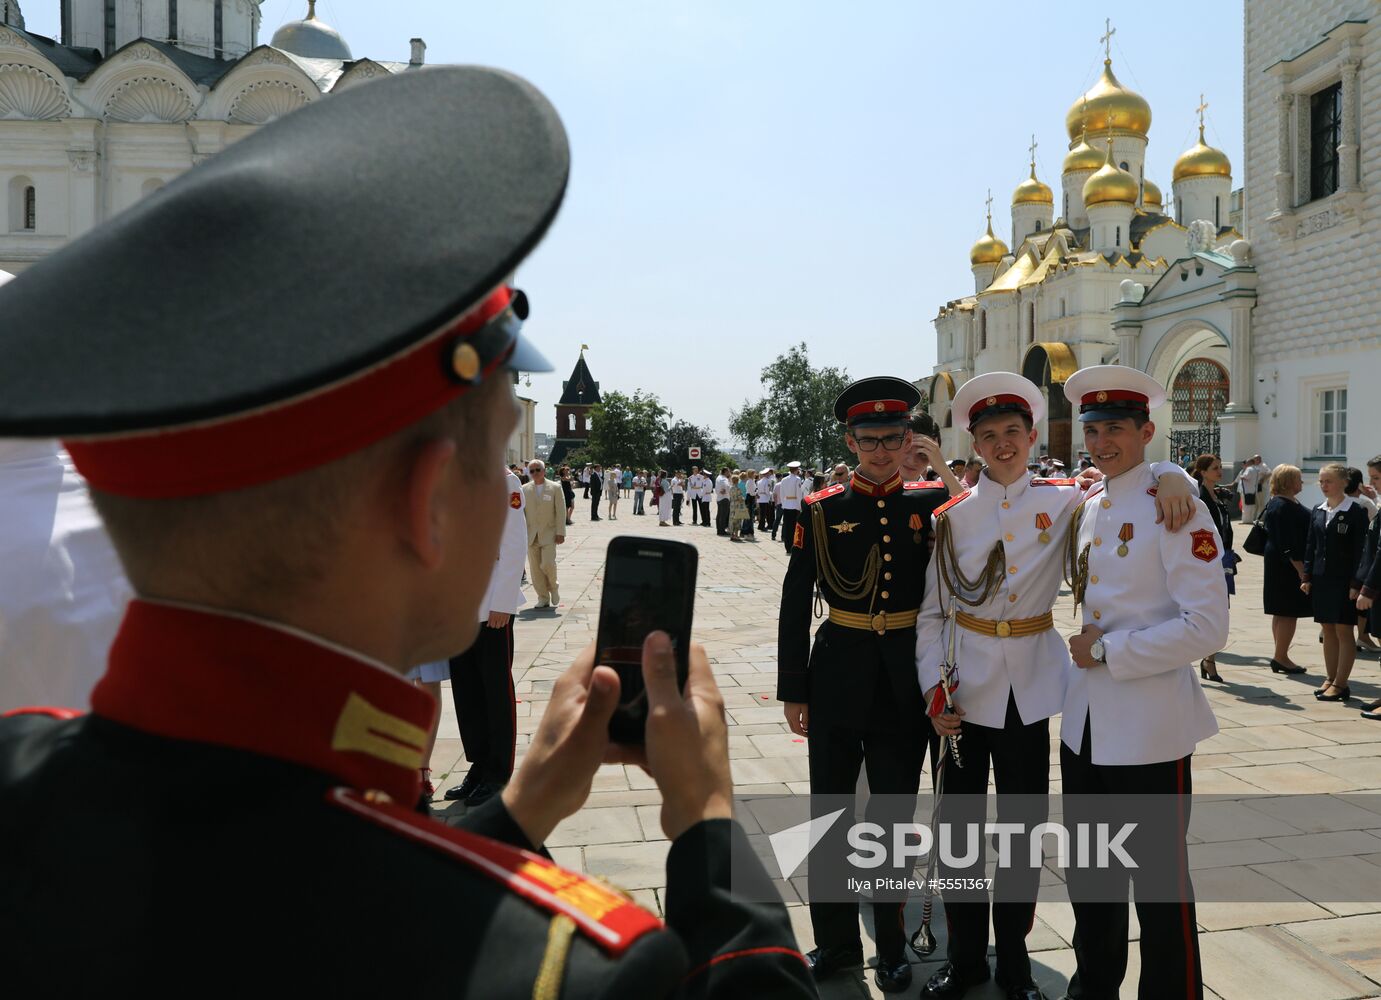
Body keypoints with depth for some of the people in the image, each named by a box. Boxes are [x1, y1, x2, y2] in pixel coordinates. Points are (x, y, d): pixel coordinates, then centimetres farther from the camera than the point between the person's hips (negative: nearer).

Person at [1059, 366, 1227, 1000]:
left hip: (1149, 726, -7)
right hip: (1086, 721, 7)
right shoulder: (1086, 507, 8)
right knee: (1087, 871, 19)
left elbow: (1207, 627, -19)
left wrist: (1108, 651, -17)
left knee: (1160, 877, 7)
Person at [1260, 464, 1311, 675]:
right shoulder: (1282, 507, -18)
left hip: (1282, 565, 11)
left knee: (1283, 612, 14)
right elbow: (1287, 544, -22)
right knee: (1289, 612, -5)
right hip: (1287, 566, -11)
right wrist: (1300, 569, -22)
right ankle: (1281, 657, 1)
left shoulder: (1292, 504, 14)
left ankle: (1280, 657, 21)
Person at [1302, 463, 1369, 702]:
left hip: (1344, 581, -6)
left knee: (1344, 631, -1)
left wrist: (1356, 583, -15)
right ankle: (1330, 679, 19)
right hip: (1321, 579, 6)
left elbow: (1360, 548, -11)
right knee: (1328, 631, 11)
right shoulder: (1317, 512, 10)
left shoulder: (1355, 511, -8)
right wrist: (1307, 577, 7)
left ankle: (1340, 684, 4)